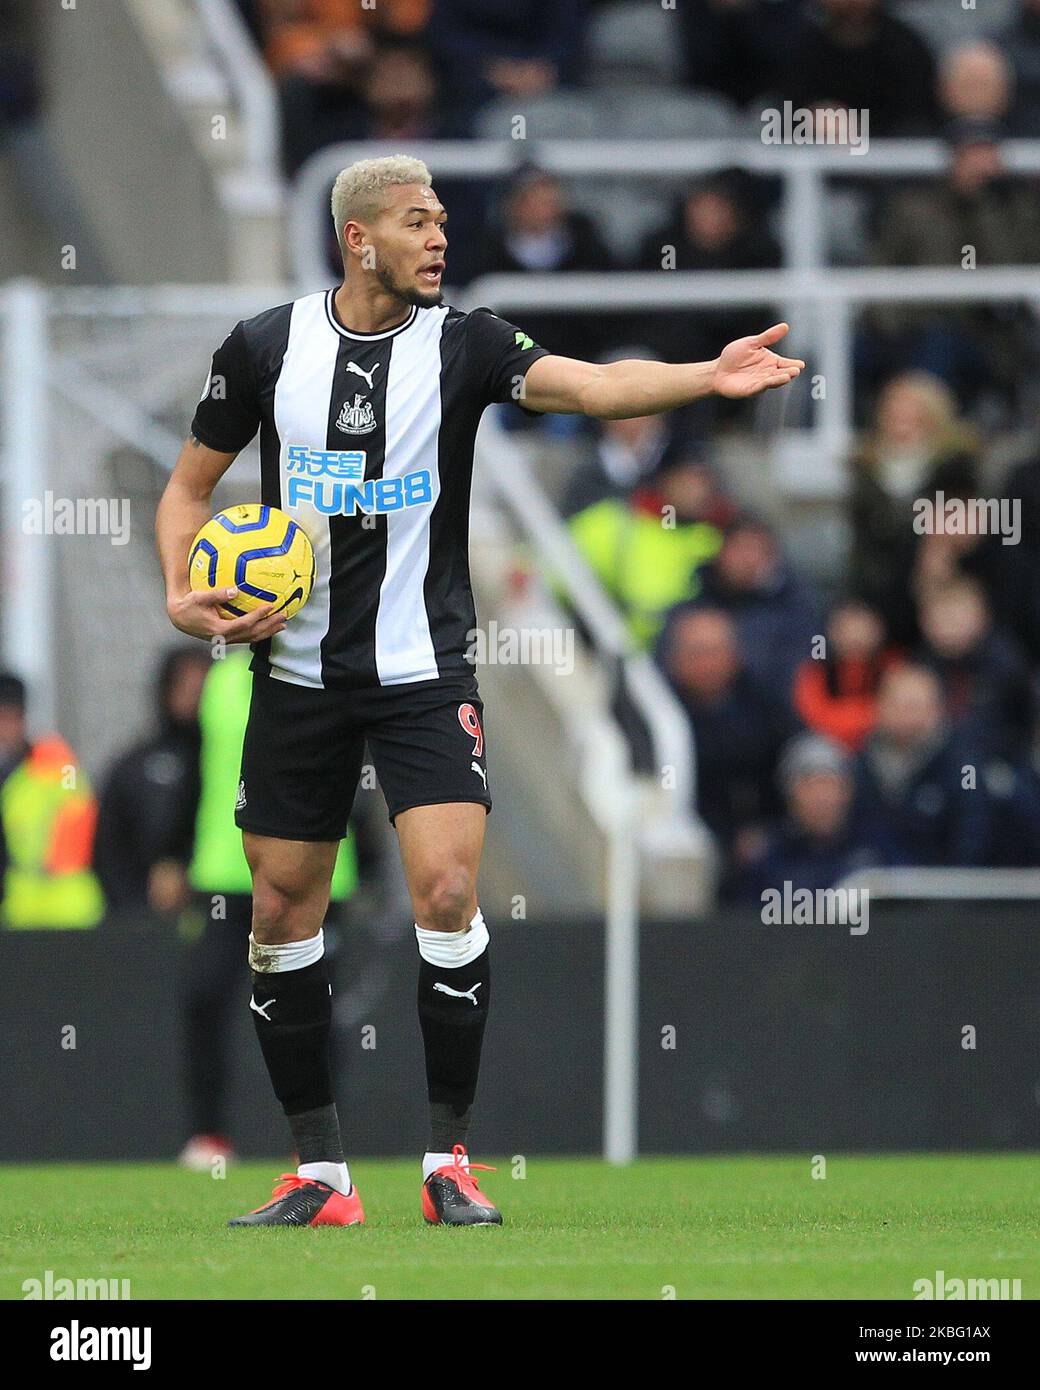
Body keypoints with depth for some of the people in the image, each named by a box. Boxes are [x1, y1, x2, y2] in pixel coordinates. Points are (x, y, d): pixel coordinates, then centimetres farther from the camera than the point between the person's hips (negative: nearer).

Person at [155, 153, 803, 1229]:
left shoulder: (461, 344, -4)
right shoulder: (265, 347, 0)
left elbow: (585, 385, -20)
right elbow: (189, 485, 11)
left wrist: (710, 376, -37)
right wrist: (182, 595, -7)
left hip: (423, 674, -2)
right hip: (298, 672, 2)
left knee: (446, 891, -16)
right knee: (282, 909, 4)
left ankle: (448, 1160, -4)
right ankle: (319, 1172, 14)